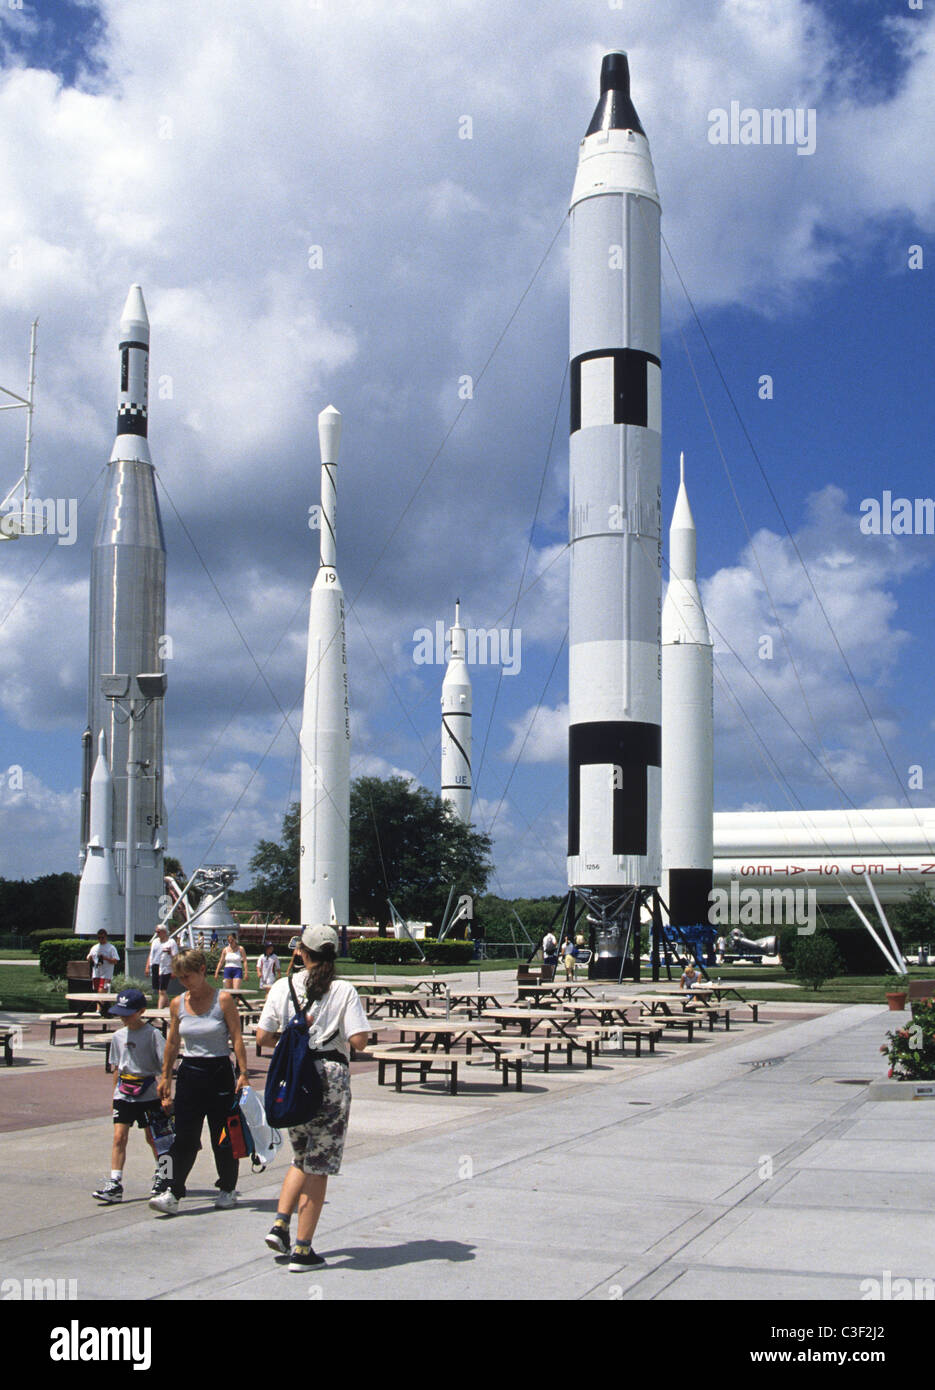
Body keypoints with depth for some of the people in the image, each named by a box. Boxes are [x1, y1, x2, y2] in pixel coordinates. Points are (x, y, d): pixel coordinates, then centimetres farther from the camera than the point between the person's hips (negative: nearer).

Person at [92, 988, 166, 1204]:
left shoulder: (152, 1034, -9)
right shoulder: (118, 1036, 7)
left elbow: (165, 1063, -10)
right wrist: (117, 1089, 16)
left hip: (149, 1093, -4)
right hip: (124, 1094, 4)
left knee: (152, 1138, 8)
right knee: (119, 1137, -6)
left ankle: (162, 1175, 29)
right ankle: (114, 1183, -6)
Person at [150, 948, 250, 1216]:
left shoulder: (223, 1000, -7)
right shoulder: (177, 1004, 4)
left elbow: (237, 1039, -7)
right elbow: (172, 1043, 13)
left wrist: (243, 1074, -12)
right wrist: (165, 1076, 13)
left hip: (220, 1073, -3)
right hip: (189, 1073, 3)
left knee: (223, 1137, 6)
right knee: (184, 1138, -2)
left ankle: (228, 1189, 22)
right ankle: (173, 1194, -2)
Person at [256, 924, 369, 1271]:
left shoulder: (283, 987, 2)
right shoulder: (344, 991, -5)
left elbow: (262, 1037, -1)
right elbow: (359, 1041, -12)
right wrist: (337, 1033, 9)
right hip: (330, 1078, -3)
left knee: (302, 1159, 22)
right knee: (319, 1166, 4)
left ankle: (280, 1223, 7)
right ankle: (302, 1250, 6)